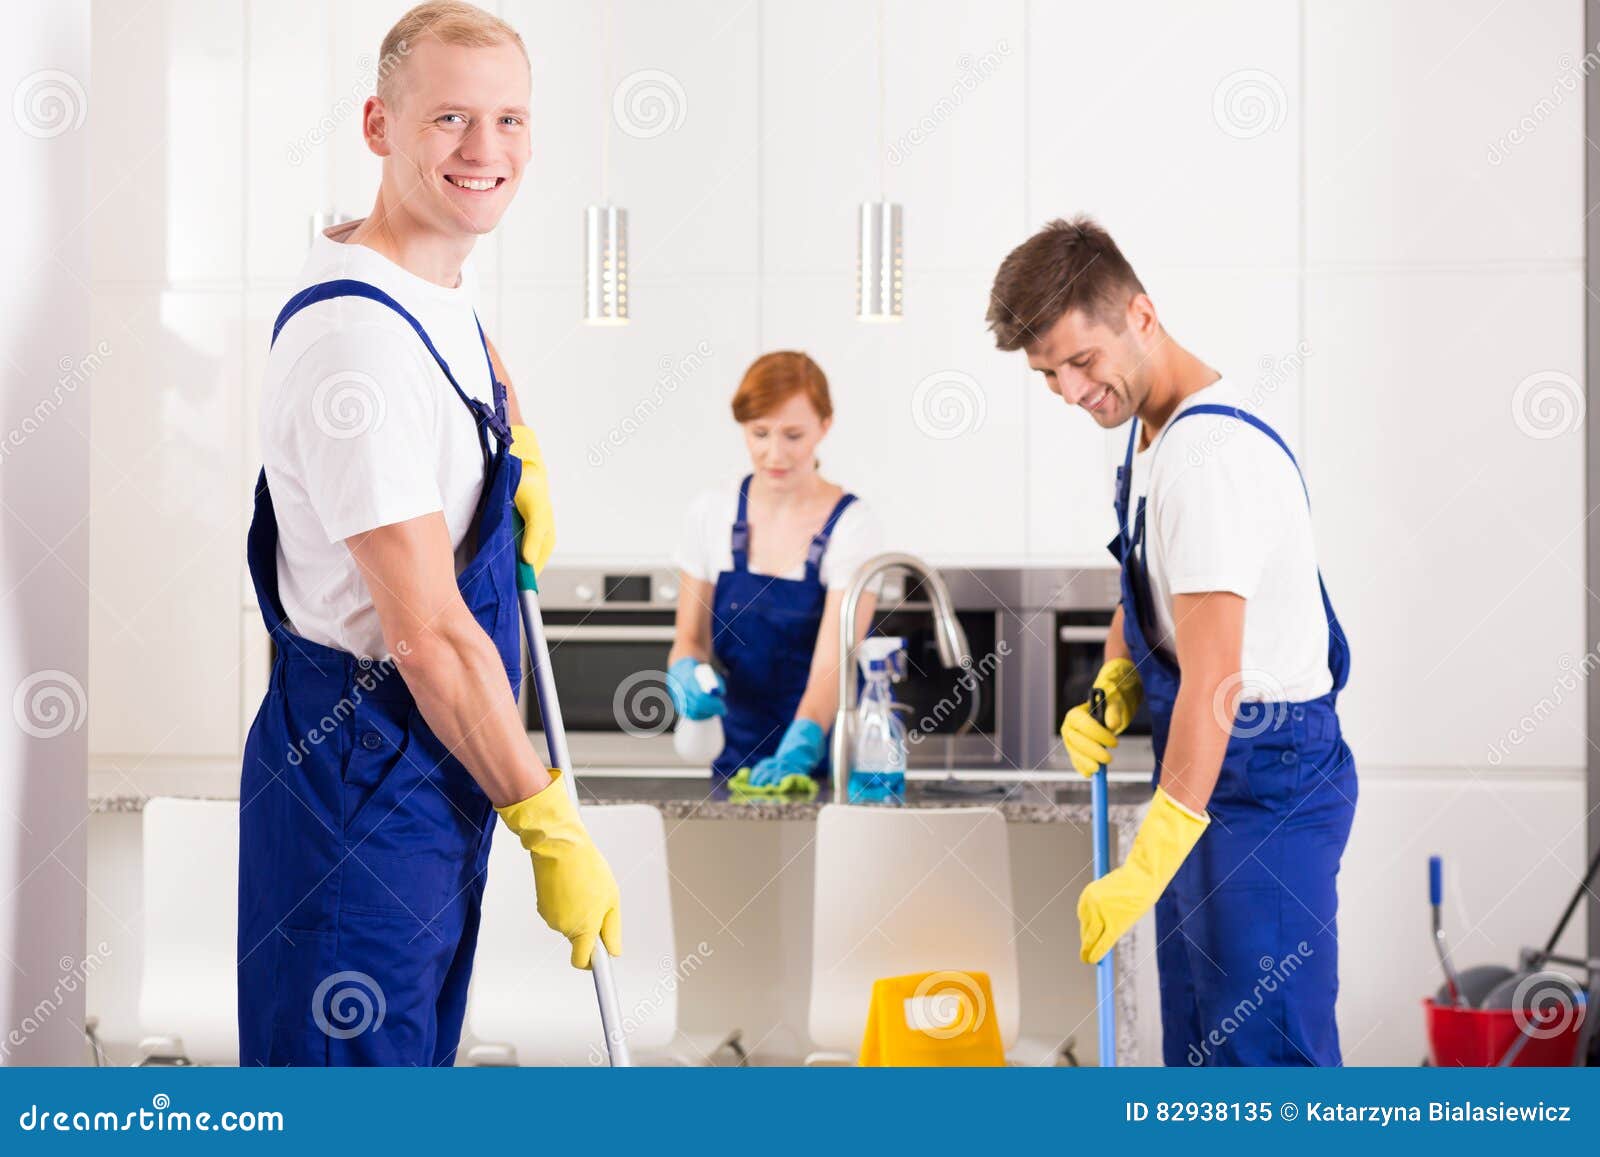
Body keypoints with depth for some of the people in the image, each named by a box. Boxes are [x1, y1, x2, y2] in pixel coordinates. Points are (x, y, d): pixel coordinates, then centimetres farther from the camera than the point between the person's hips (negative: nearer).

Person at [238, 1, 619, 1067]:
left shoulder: (451, 275, 5)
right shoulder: (357, 335, -24)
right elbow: (431, 637, -26)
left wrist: (520, 451, 15)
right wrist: (554, 829, -19)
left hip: (440, 758, 10)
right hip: (362, 776, -10)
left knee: (423, 1043, 21)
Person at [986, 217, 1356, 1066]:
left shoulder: (1209, 454, -24)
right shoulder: (1149, 432, 9)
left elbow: (1213, 675, -29)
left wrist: (1147, 869, -32)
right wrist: (1112, 692, 3)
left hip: (1265, 780, -10)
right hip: (1205, 773, 10)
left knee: (1267, 1051, -8)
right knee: (1198, 1043, 16)